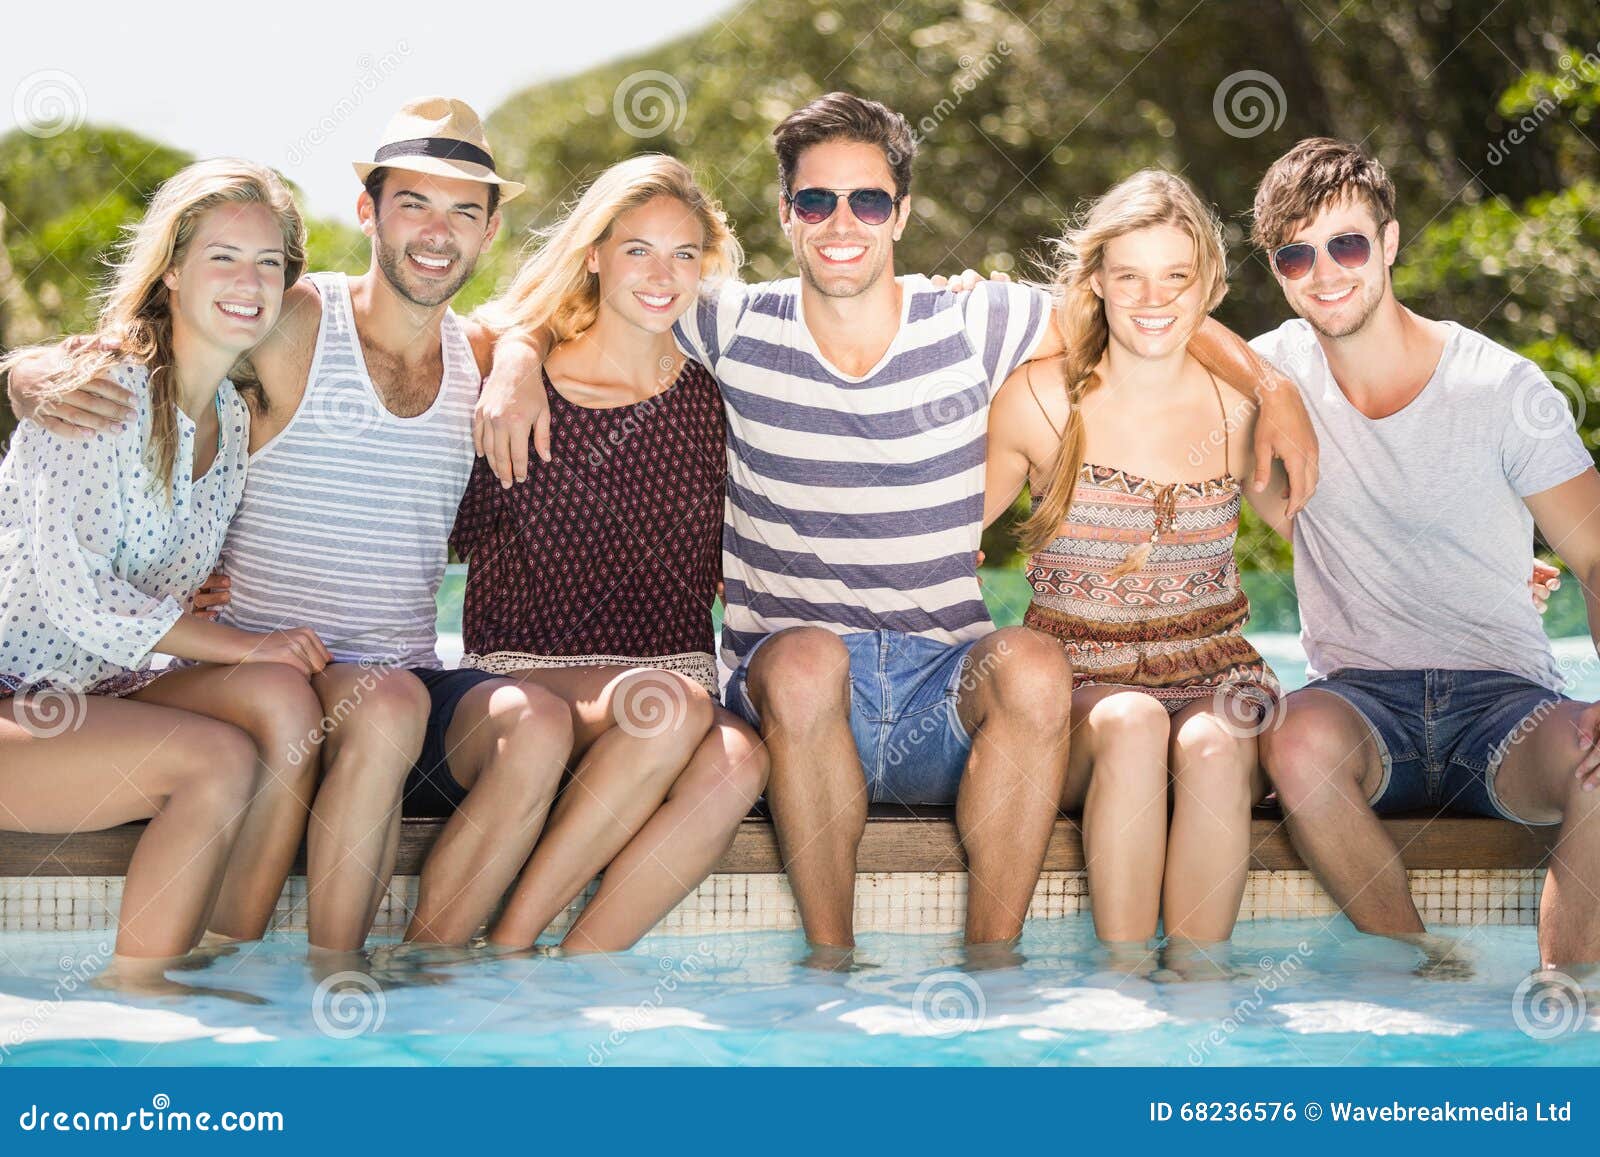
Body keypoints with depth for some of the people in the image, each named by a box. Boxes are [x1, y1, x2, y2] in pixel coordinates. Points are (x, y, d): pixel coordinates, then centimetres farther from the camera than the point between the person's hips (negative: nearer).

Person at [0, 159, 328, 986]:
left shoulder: (233, 419, 9)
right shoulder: (102, 391, -14)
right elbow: (70, 587, -20)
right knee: (221, 760, -27)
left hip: (100, 695, 7)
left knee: (283, 698, -20)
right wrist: (242, 644, -19)